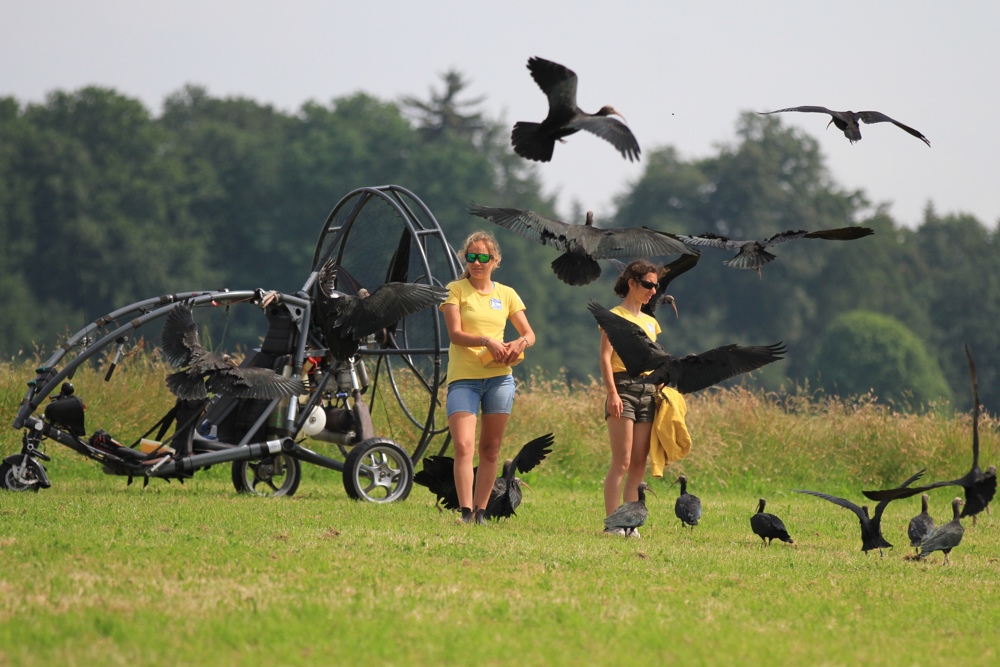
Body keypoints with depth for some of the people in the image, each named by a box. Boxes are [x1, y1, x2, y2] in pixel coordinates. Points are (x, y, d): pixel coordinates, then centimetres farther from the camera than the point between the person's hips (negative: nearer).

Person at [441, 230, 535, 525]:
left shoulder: (506, 294, 12)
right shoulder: (455, 290, 2)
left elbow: (529, 333, 13)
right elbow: (455, 334, -9)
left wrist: (521, 343, -11)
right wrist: (486, 341, -25)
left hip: (499, 377, 3)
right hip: (463, 377, -3)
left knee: (490, 449, 4)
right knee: (463, 446, -15)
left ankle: (481, 512, 11)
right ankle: (466, 513, -19)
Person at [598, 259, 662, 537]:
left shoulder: (650, 322, 19)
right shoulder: (615, 317, -1)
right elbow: (605, 358, -9)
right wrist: (612, 393, -19)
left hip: (648, 391, 7)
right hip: (624, 387, -7)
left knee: (639, 463, 2)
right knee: (621, 462, -12)